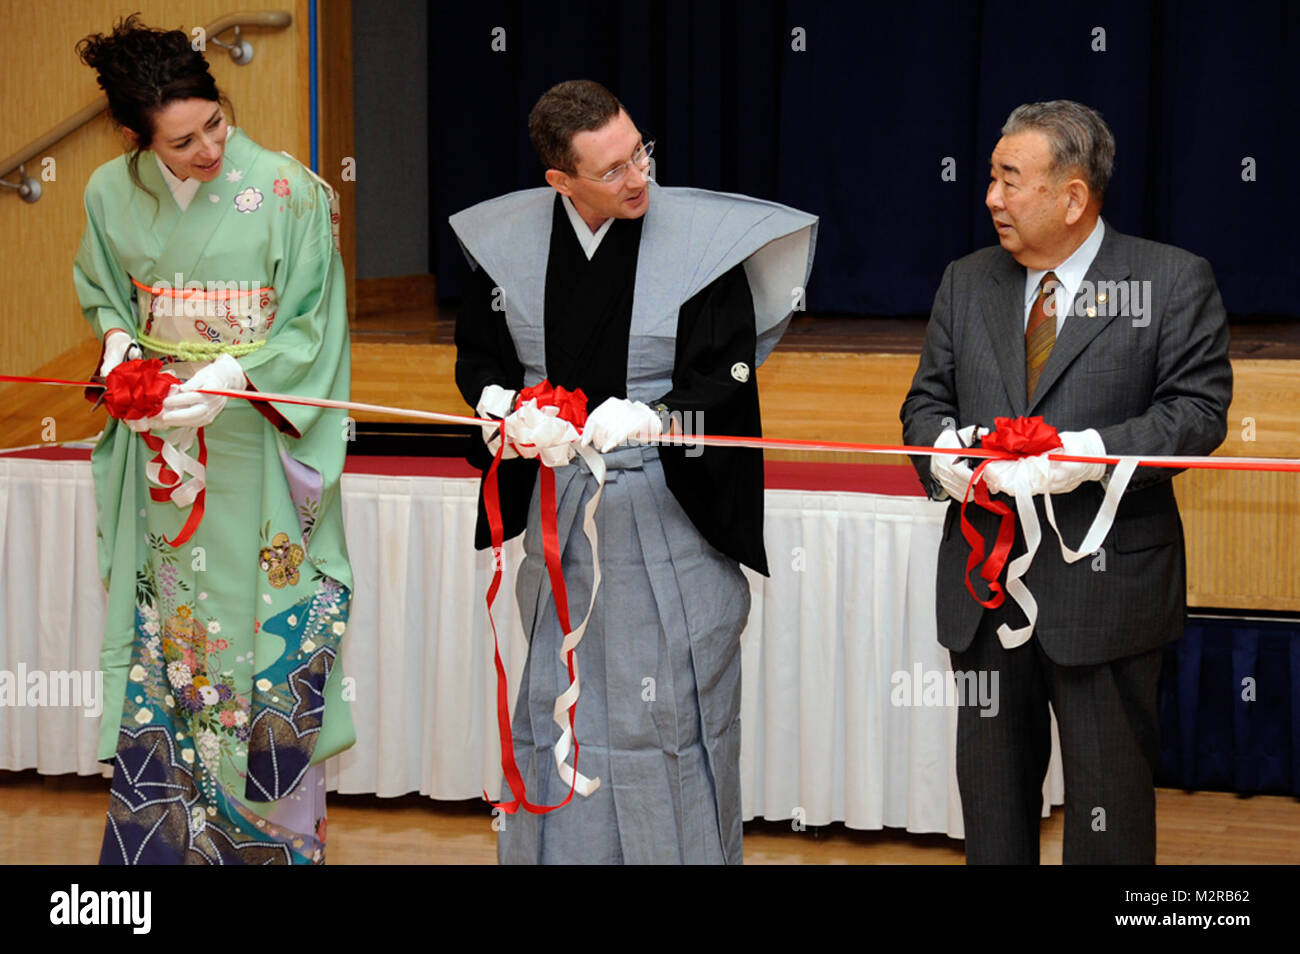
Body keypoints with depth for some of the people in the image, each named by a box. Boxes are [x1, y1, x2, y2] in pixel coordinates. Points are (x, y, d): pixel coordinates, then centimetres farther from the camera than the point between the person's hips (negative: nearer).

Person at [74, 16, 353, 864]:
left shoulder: (286, 191, -13)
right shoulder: (113, 194, -2)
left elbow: (309, 327, -8)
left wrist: (227, 378, -21)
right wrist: (117, 338, -6)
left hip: (257, 444, -3)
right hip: (162, 449, 3)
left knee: (270, 633, 3)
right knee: (164, 633, 9)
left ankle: (280, 833, 17)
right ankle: (163, 830, 20)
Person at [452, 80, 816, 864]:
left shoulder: (702, 239, -11)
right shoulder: (510, 240, -1)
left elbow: (725, 382, -11)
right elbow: (478, 356, 11)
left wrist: (648, 418, -26)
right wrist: (499, 403, -10)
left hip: (668, 516, -3)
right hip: (559, 512, 4)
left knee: (665, 710, 0)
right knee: (560, 708, 12)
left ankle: (681, 849, 14)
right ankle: (560, 846, 25)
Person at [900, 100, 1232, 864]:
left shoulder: (1174, 280, -3)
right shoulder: (967, 283, 12)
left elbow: (1199, 408, -10)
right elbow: (927, 400, 13)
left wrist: (1093, 454, -22)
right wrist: (940, 451, -10)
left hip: (1105, 582, -5)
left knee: (1108, 786, 2)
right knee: (992, 785, 13)